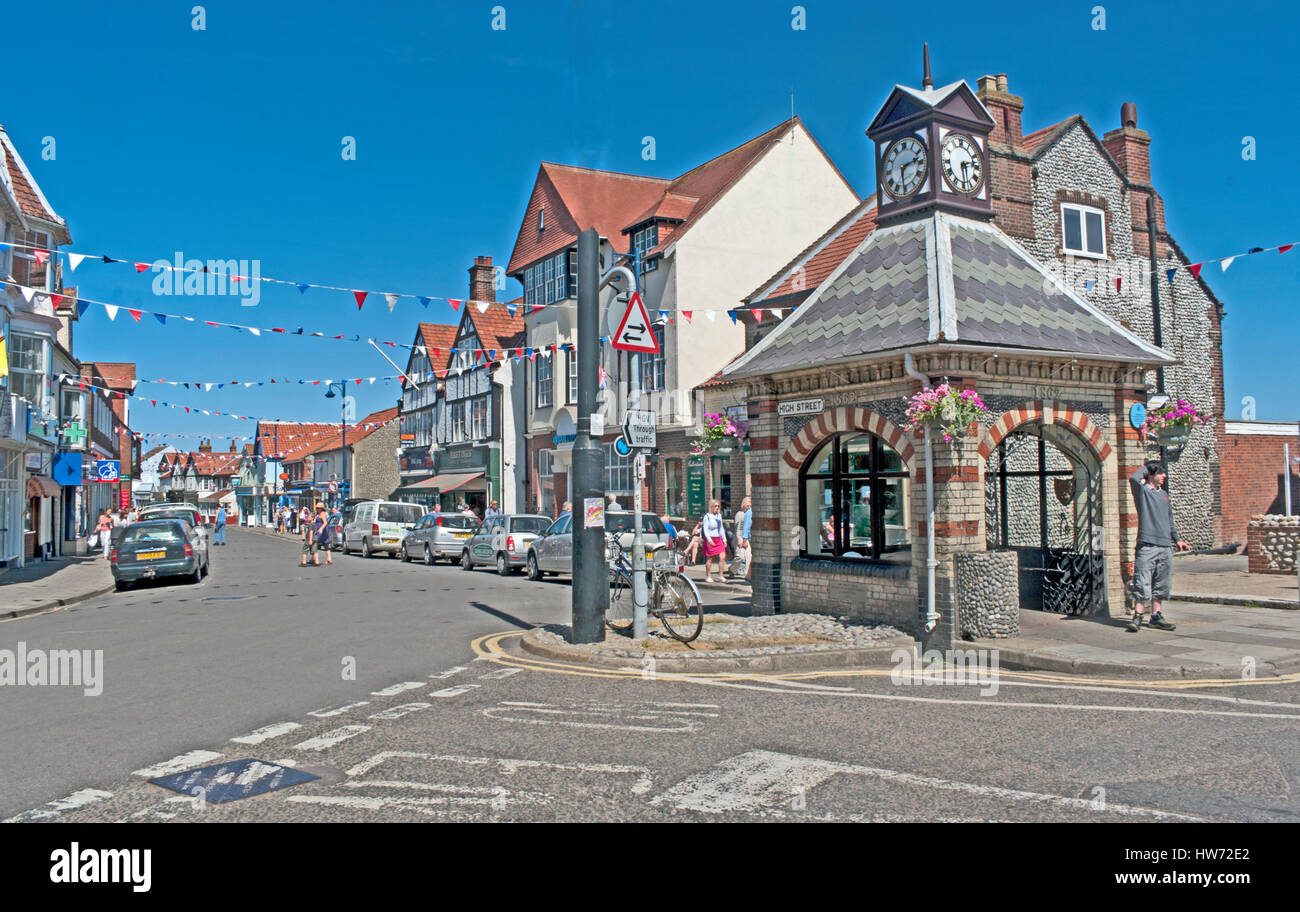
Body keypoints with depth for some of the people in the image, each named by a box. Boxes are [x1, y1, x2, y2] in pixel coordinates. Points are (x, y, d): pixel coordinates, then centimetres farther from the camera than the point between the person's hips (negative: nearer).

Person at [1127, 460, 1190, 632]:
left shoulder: (1164, 494, 19)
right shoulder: (1142, 491, -2)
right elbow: (1133, 478, -24)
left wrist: (1177, 539, 21)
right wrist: (1146, 466, -5)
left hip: (1166, 546, 7)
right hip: (1147, 545, -7)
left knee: (1161, 584, 10)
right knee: (1142, 583, -8)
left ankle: (1156, 616, 17)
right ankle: (1137, 617, -5)